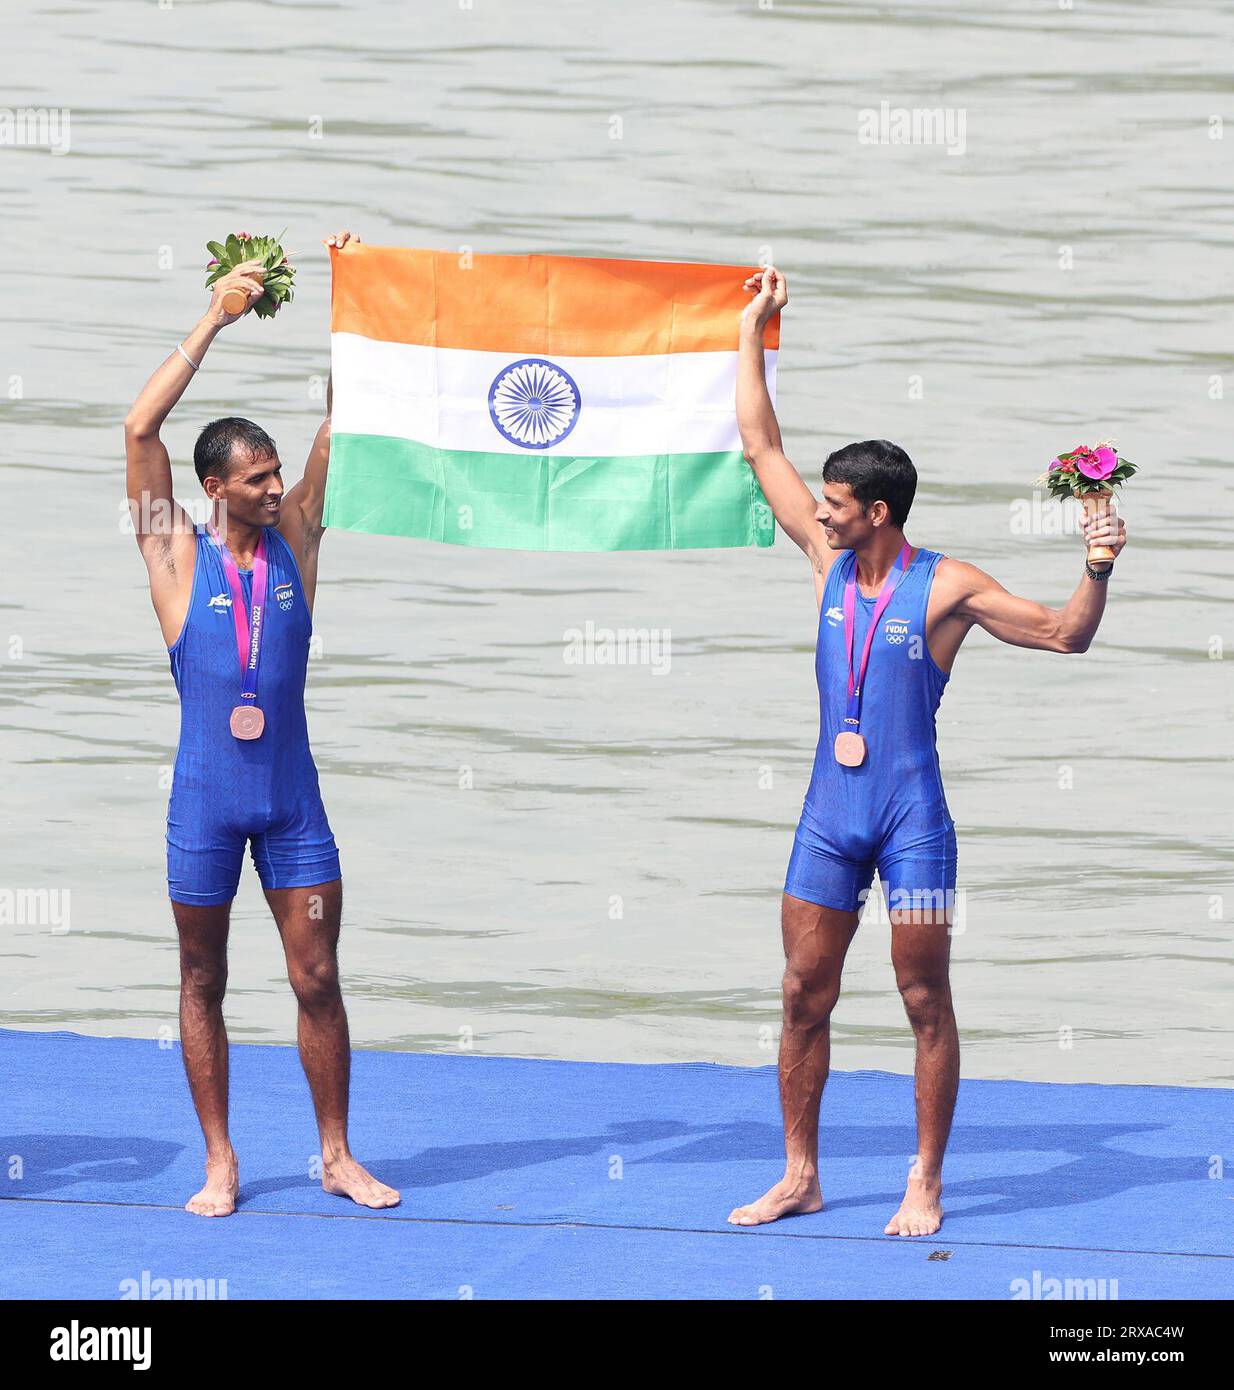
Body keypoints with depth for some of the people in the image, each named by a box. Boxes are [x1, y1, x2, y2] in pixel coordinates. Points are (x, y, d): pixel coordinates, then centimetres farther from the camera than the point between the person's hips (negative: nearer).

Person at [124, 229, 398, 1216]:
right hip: (206, 797, -2)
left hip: (292, 797, 2)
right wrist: (215, 322, -13)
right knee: (203, 983, 5)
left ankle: (337, 1154, 11)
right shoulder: (180, 557, -3)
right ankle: (220, 1162, 12)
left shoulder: (294, 542, 4)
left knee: (317, 978, 2)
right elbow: (141, 430, -13)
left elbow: (339, 421, 2)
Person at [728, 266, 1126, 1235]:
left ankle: (927, 1185, 6)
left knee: (926, 1004, 0)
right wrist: (754, 329, 13)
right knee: (805, 997, 5)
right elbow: (762, 446, 12)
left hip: (913, 818, -5)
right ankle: (800, 1177, 14)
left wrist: (1098, 569, -18)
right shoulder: (829, 562, 7)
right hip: (831, 817, 5)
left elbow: (1065, 636, -1)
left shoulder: (947, 587, -6)